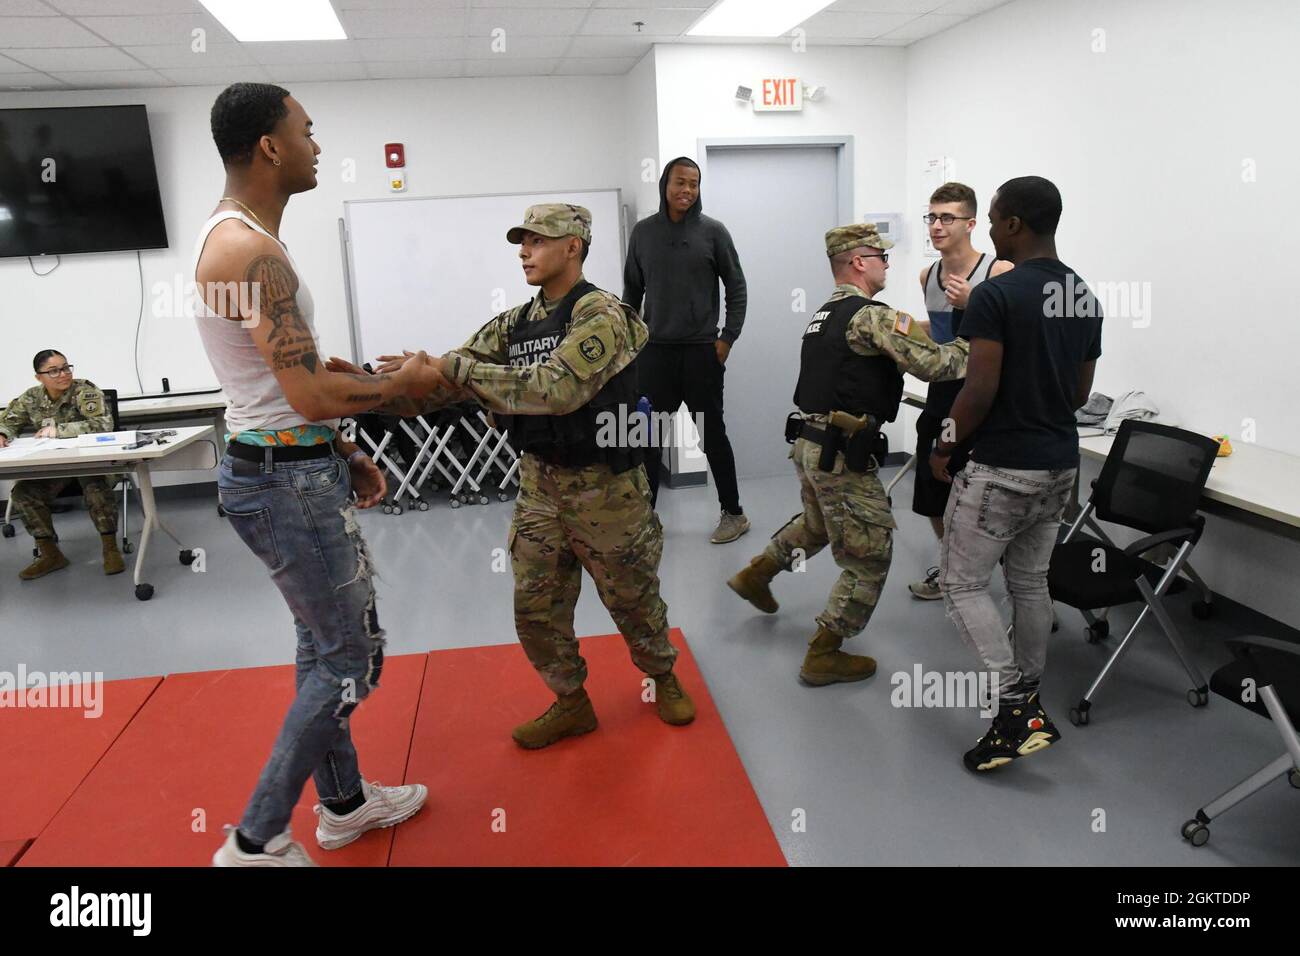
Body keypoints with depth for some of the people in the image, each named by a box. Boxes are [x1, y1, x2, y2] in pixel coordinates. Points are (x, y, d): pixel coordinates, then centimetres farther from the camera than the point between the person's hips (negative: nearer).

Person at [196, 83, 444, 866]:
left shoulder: (243, 238, 13)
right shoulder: (251, 251, -20)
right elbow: (313, 393, -25)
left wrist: (346, 455, 17)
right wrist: (405, 383, -8)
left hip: (295, 468, 10)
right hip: (286, 482, -10)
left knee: (326, 644, 19)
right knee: (351, 660, 0)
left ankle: (344, 801, 35)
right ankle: (257, 842, 13)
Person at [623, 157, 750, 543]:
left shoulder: (713, 231, 0)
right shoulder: (643, 232, 6)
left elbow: (736, 286, 2)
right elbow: (632, 291, 12)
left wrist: (727, 338, -5)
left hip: (702, 351, -2)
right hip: (654, 351, 2)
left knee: (712, 434, 5)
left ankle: (733, 513, 19)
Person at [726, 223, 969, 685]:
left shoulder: (823, 315, 14)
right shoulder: (872, 315, -14)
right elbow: (934, 364, -21)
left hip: (809, 444, 9)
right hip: (843, 456, -9)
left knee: (818, 522, 33)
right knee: (868, 558, 4)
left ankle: (755, 574, 43)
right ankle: (824, 656, 11)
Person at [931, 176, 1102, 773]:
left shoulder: (996, 295, -17)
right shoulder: (1085, 297, 8)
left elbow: (979, 391, -20)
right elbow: (1081, 392, 13)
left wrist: (947, 446, -5)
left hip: (1002, 466, -8)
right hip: (1060, 462, 8)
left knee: (962, 582, 4)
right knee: (1029, 580, 18)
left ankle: (1015, 707, -3)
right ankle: (1028, 706, 29)